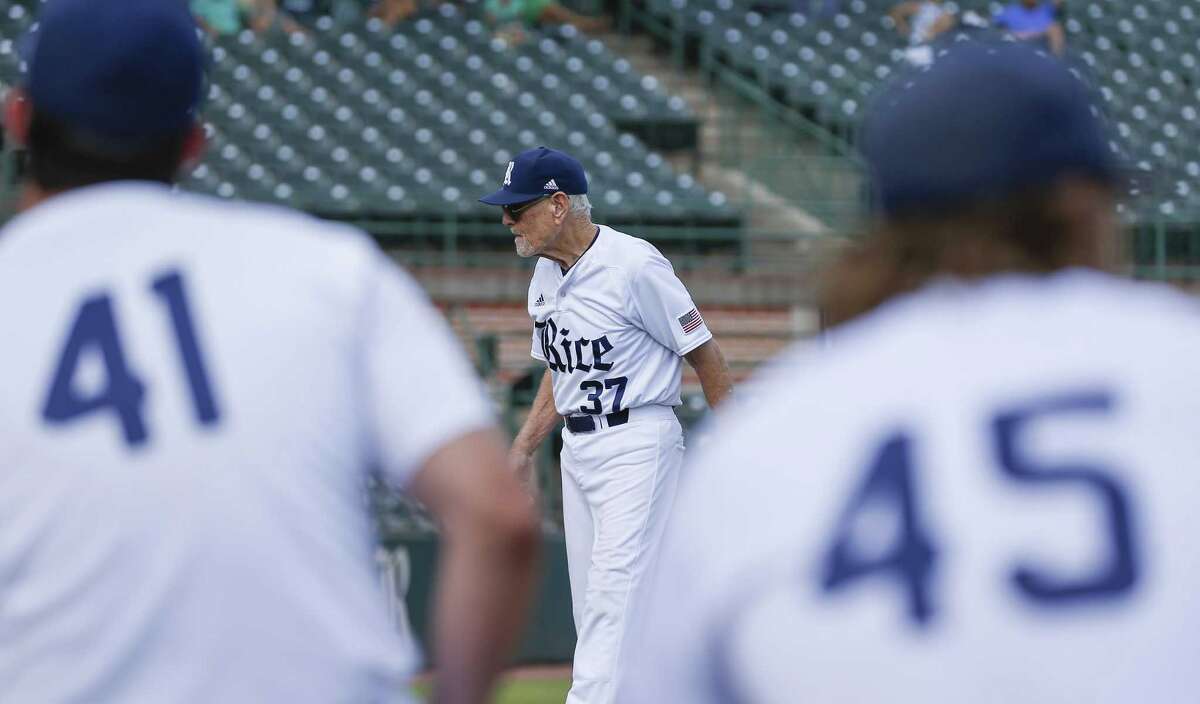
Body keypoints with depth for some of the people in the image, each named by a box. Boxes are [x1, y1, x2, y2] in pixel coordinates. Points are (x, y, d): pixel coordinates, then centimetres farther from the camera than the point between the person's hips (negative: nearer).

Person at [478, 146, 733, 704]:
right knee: (589, 598, 8)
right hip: (577, 448, 9)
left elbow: (704, 354, -10)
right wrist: (524, 447, 13)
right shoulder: (546, 274, 10)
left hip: (637, 444, -9)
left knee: (613, 590, -15)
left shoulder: (634, 266, -15)